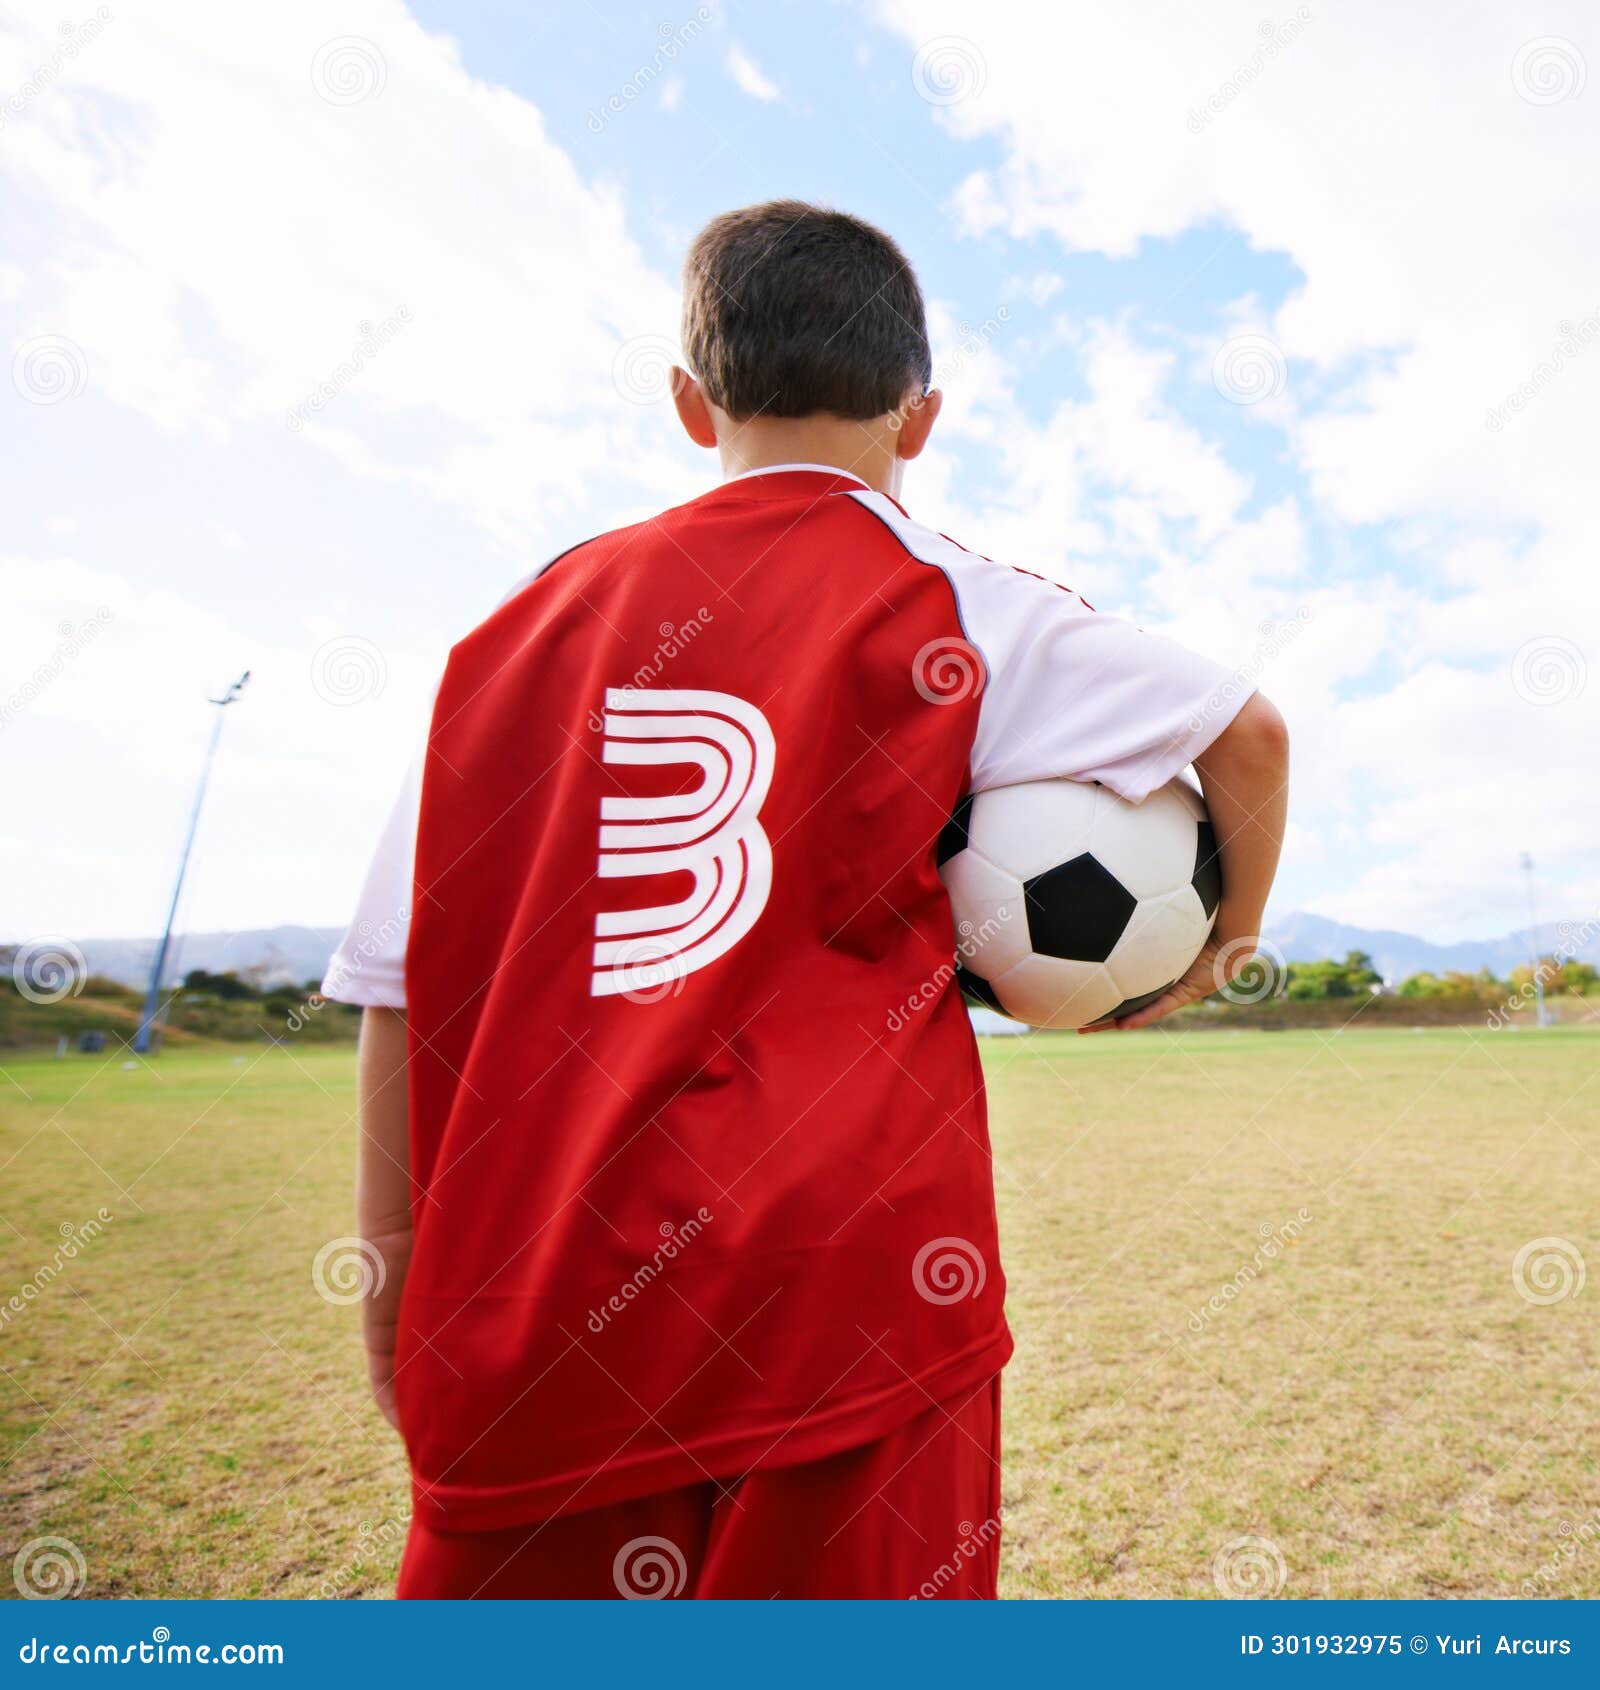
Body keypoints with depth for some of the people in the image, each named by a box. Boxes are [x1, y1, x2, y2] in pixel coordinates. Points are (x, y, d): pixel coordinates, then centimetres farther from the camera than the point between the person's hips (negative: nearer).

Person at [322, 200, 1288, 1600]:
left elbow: (398, 982, 4)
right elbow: (1248, 729, 3)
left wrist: (396, 1285, 13)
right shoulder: (946, 606, -2)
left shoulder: (530, 620, 6)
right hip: (850, 1289, -2)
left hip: (524, 1320, 4)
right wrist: (1230, 937, 20)